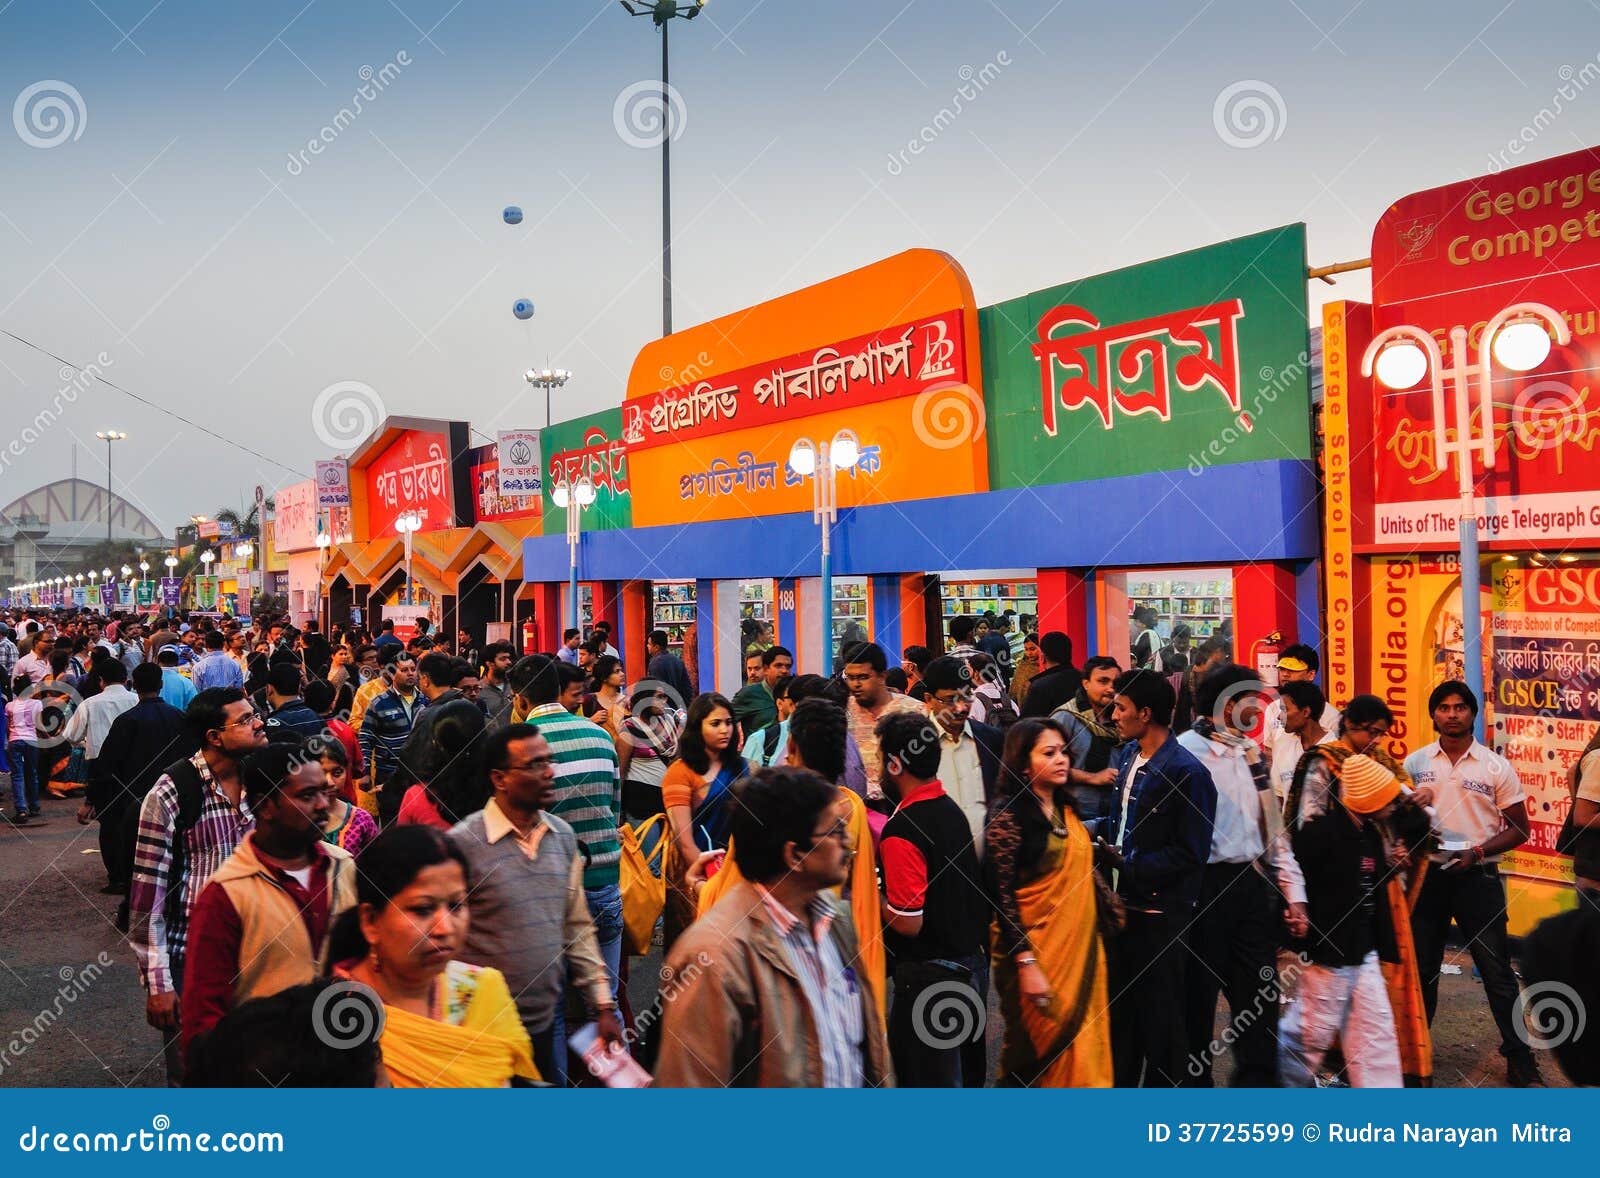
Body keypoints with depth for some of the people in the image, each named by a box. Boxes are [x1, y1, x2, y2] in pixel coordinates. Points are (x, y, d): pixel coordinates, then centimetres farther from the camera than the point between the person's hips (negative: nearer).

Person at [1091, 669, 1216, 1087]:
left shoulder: (1186, 772, -17)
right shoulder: (1125, 756, 7)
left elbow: (1190, 852, -18)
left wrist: (1129, 865, -21)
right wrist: (1093, 832, 1)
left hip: (1160, 914, -7)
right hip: (1122, 903, 8)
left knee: (1159, 1013, 6)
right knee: (1118, 1002, 18)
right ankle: (1120, 1080, 33)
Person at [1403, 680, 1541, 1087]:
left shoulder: (1496, 766, -3)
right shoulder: (1414, 763, 2)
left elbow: (1519, 828, -1)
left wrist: (1477, 852, -14)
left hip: (1478, 877, -2)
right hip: (1428, 874, 2)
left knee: (1496, 971, 1)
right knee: (1421, 966, 12)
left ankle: (1520, 1060, 14)